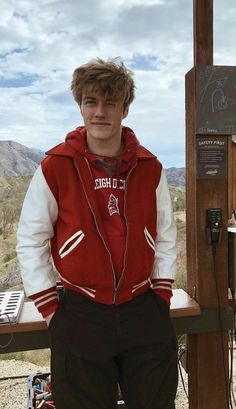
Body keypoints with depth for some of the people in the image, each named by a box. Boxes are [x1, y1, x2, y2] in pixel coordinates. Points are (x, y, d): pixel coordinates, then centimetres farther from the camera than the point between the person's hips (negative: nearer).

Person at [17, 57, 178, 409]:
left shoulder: (149, 167, -1)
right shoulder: (55, 167, -9)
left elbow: (166, 237, 6)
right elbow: (30, 241, -4)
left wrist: (161, 296, 3)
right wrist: (51, 309, -5)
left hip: (145, 313, 3)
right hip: (81, 316, -2)